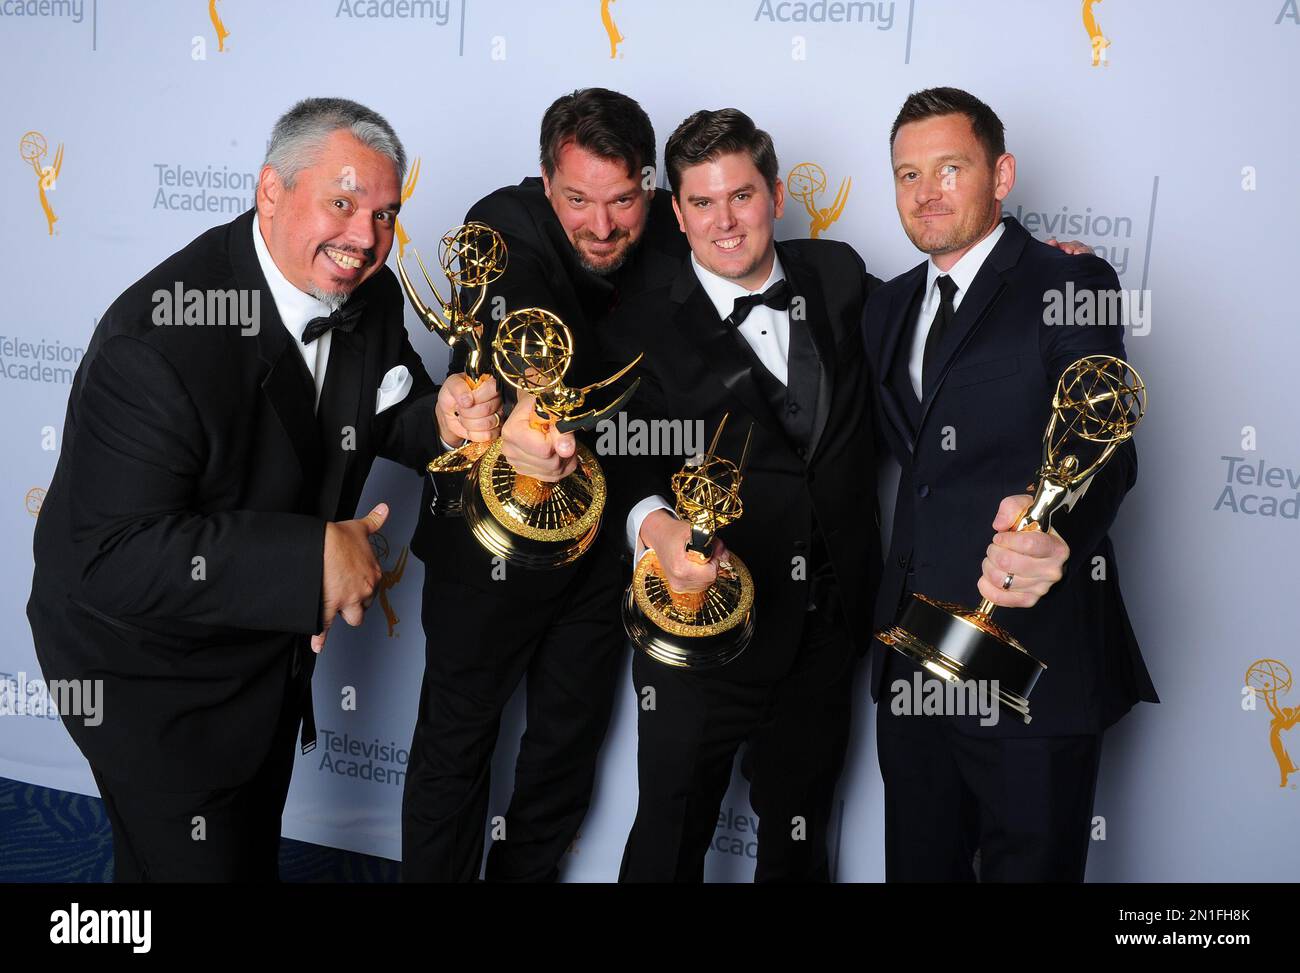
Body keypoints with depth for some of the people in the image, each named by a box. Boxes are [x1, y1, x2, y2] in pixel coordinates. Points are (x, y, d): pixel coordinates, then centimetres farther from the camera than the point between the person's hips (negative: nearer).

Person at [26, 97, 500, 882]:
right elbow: (113, 561, -36)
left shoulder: (370, 299, -10)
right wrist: (313, 559, -37)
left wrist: (441, 421, -18)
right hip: (152, 669, -7)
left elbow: (385, 417, 6)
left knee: (256, 846, 28)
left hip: (273, 640, 7)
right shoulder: (157, 339, -34)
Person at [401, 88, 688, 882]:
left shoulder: (674, 237, -10)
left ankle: (528, 873, 39)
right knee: (458, 737, 9)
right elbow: (526, 317, -43)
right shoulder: (506, 224, -22)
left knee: (571, 736, 18)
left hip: (609, 534, 4)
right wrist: (534, 397, -65)